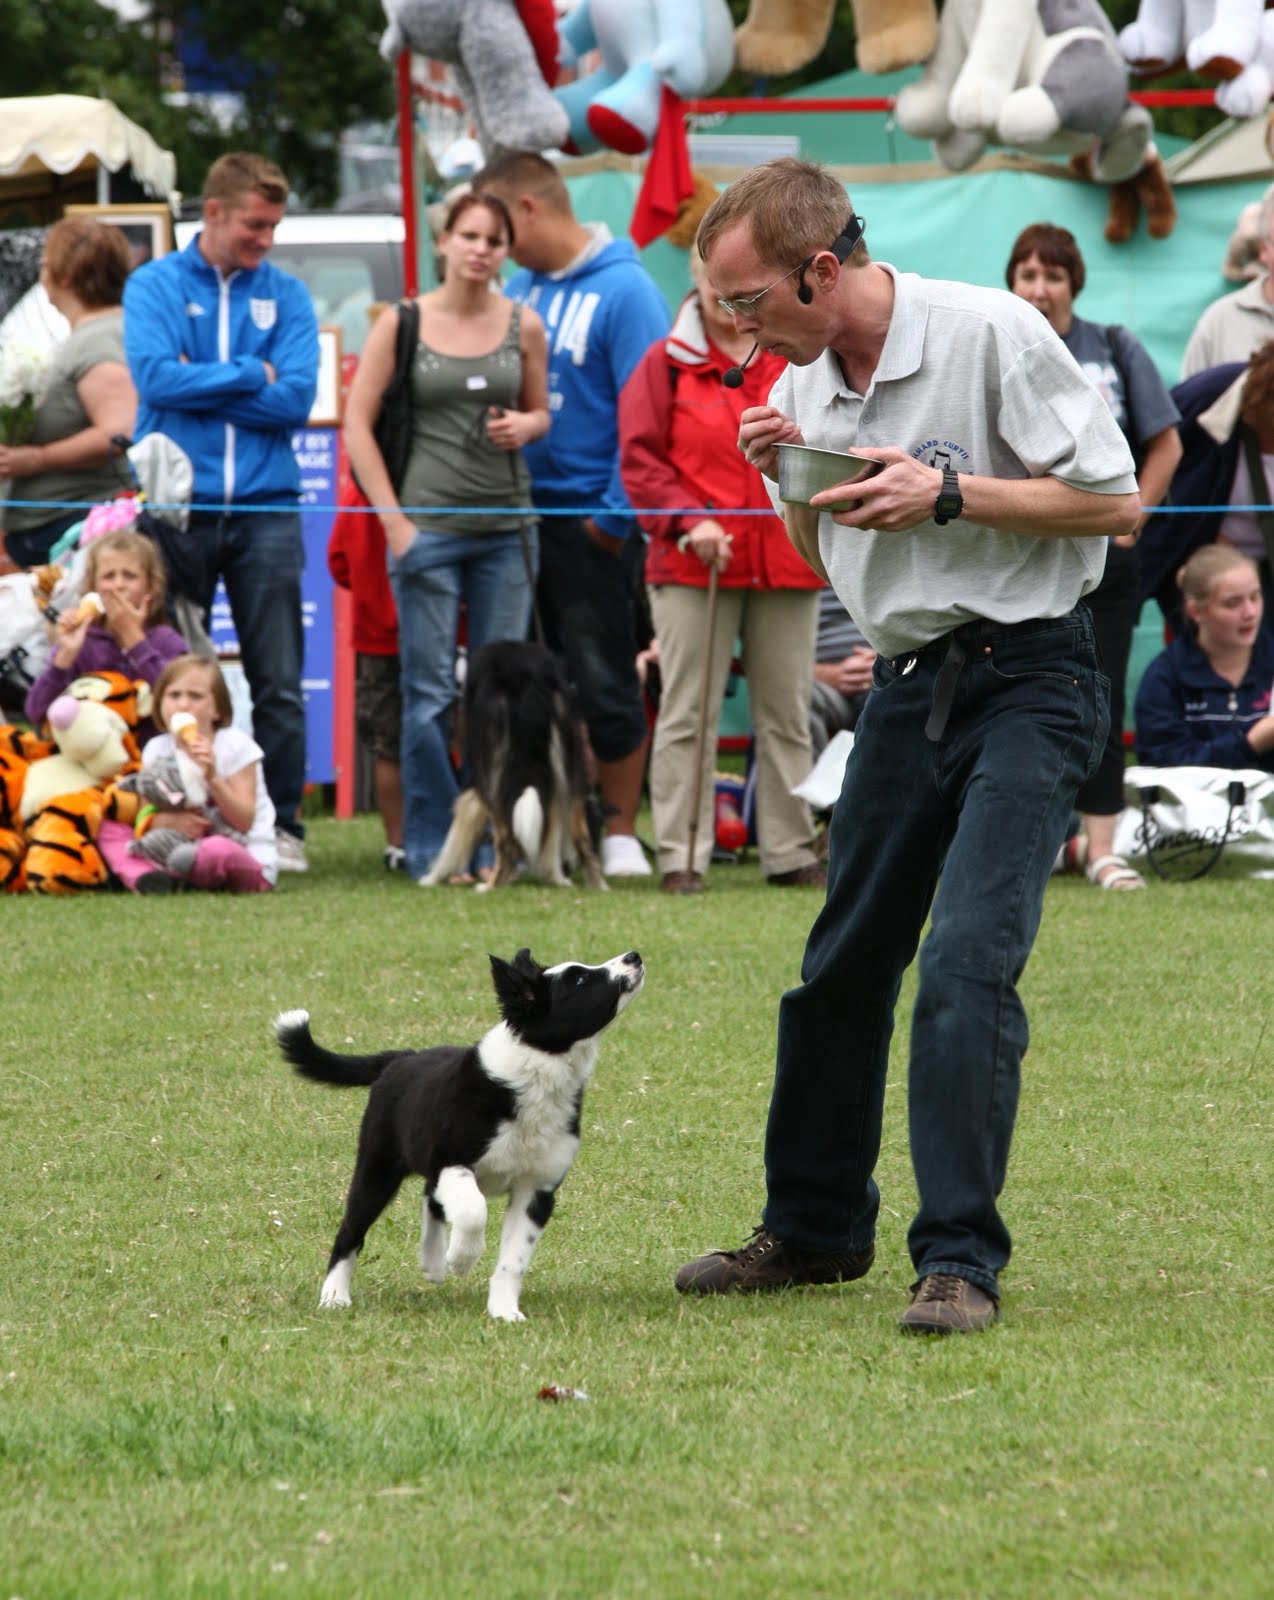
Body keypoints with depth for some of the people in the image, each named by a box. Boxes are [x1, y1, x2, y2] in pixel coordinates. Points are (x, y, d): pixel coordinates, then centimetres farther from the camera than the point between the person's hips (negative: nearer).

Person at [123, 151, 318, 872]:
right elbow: (156, 378, -12)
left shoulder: (286, 295, 7)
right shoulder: (155, 286, 3)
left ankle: (282, 826, 6)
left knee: (279, 683, 0)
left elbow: (297, 399, -5)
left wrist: (202, 385, -7)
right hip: (178, 507, -1)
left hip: (266, 508, 1)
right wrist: (249, 376, -5)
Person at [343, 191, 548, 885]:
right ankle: (429, 849, 4)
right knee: (430, 694, -2)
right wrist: (394, 521, -8)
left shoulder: (523, 326, 6)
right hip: (428, 526, -3)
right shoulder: (402, 324, -2)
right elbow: (357, 424, -1)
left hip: (507, 525, 3)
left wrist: (525, 425, -7)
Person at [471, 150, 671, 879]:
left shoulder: (622, 290, -11)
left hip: (590, 524, -6)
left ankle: (620, 833, 11)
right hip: (519, 516, 6)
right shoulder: (519, 289, 9)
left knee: (606, 684, 1)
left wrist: (615, 516, -15)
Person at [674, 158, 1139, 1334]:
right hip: (908, 686, 7)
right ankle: (815, 1229, 27)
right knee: (843, 964, 11)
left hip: (1027, 680, -7)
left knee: (968, 960, -18)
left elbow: (1113, 497, -13)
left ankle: (961, 1261, -16)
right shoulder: (807, 384, 8)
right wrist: (789, 485, 0)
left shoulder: (989, 334, -14)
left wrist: (946, 493, -20)